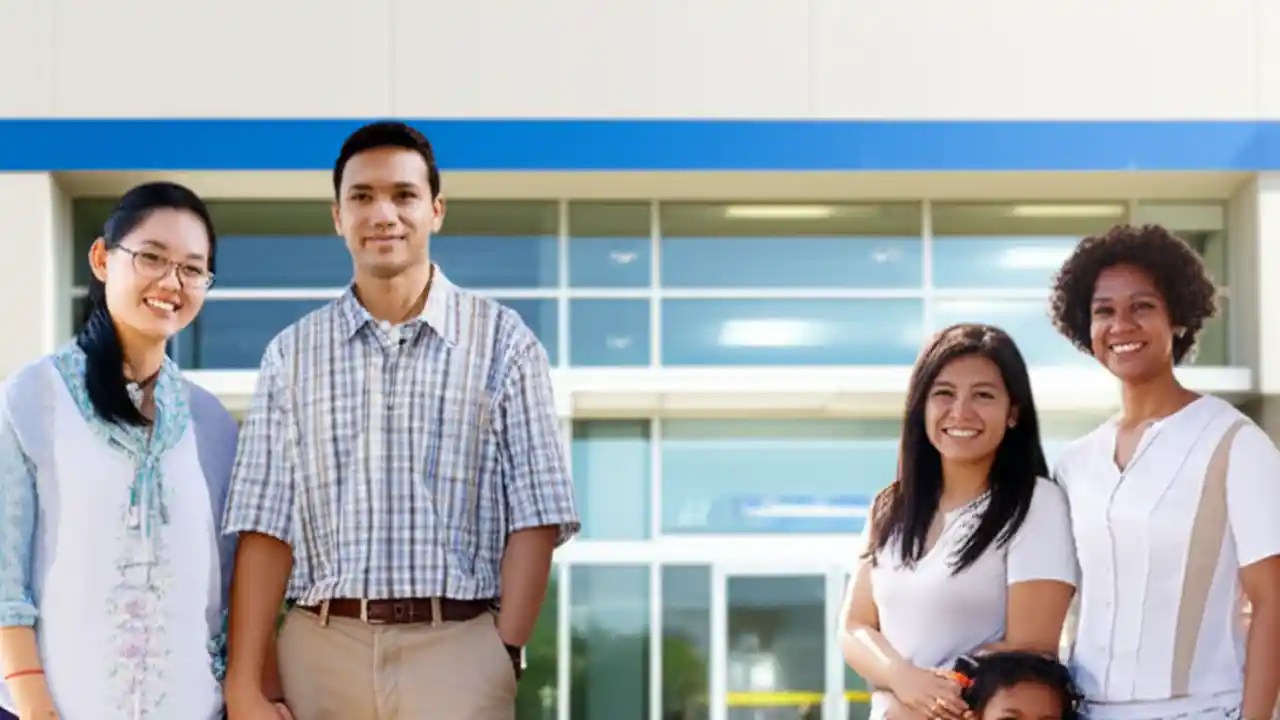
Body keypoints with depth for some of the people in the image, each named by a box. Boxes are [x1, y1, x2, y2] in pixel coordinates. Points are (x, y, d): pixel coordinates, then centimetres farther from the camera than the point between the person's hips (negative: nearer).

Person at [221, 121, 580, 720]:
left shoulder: (500, 341, 4)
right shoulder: (292, 354, 9)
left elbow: (534, 517, 1)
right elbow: (266, 526, 4)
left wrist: (507, 652, -7)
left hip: (457, 649, -2)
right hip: (320, 649, 2)